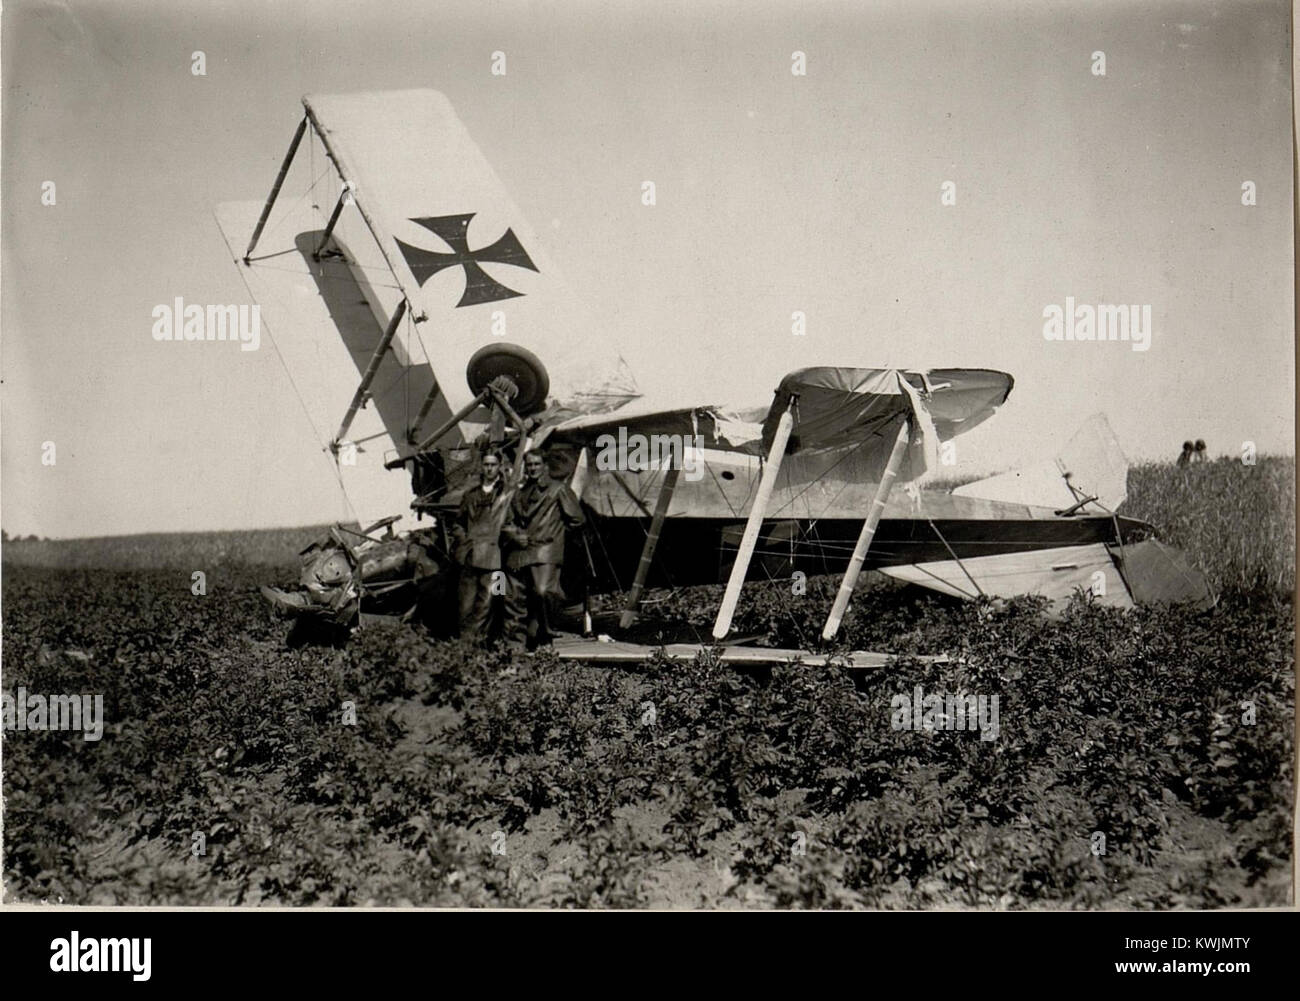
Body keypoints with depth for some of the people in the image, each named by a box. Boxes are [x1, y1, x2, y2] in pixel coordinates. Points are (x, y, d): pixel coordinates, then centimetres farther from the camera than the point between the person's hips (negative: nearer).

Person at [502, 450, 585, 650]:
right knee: (514, 600, 2)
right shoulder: (519, 493, 22)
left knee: (543, 591, -26)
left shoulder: (558, 490, 7)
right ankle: (514, 646, 10)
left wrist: (553, 529, 10)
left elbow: (576, 519, 8)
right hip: (518, 553, 5)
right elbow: (507, 524, 23)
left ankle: (538, 633, -6)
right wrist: (514, 535, 2)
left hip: (545, 551, -5)